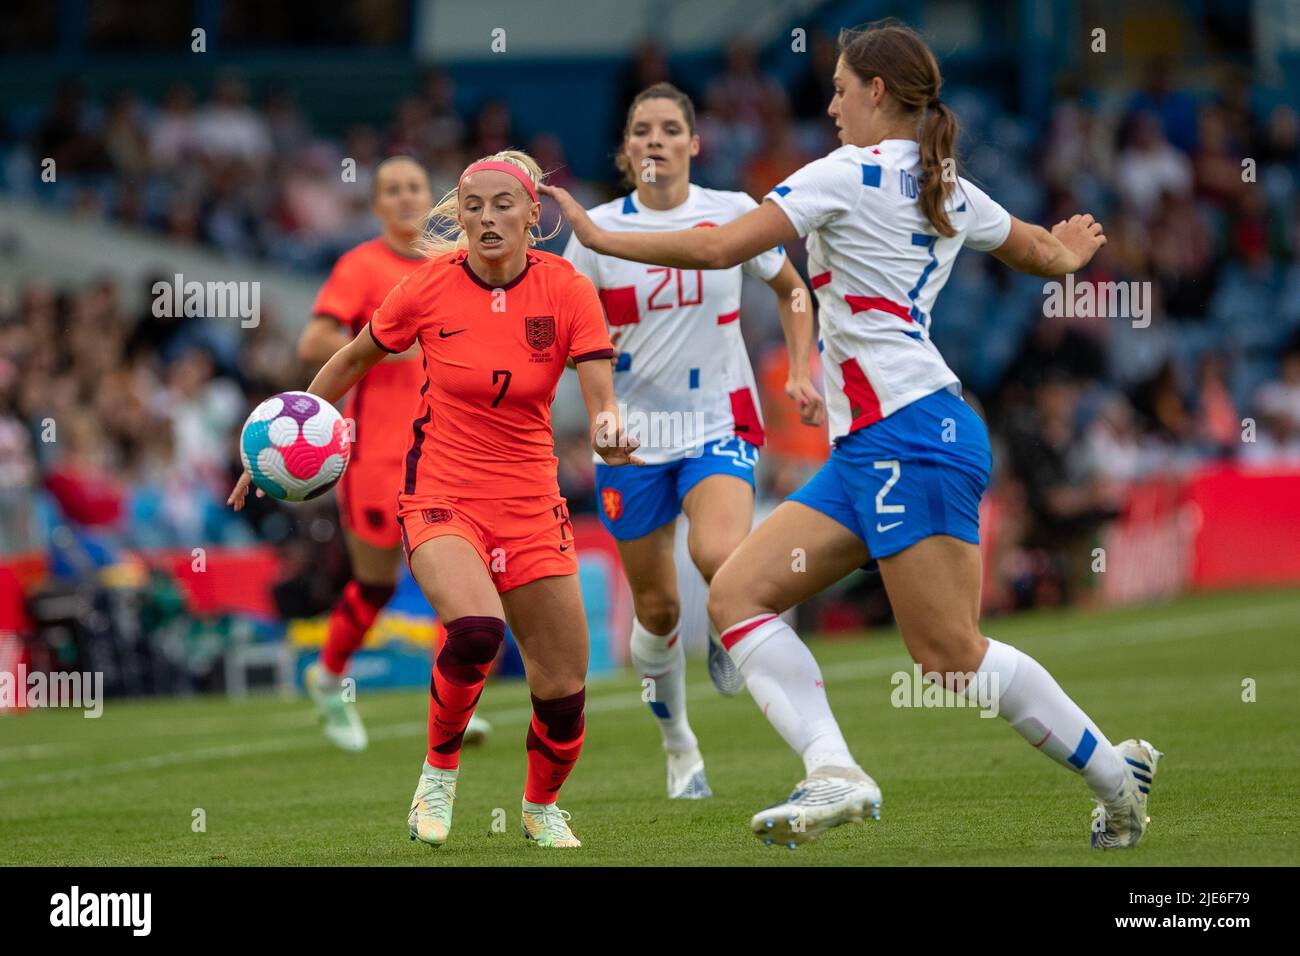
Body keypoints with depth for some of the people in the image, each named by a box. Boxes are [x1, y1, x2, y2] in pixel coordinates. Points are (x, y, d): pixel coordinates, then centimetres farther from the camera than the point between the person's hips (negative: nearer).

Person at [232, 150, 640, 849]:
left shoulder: (568, 291, -6)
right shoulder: (431, 286, -7)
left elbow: (601, 398, -11)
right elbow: (353, 360, 9)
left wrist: (610, 433, -34)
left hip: (530, 503, 2)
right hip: (440, 495, -2)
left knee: (564, 684, 1)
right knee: (475, 628, -31)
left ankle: (542, 806, 32)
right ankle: (439, 772, -5)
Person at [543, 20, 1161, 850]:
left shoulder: (849, 174, -7)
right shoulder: (949, 192, 16)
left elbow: (720, 248, -14)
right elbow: (1048, 257, 33)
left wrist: (600, 237, -4)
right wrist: (1068, 250, 57)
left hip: (910, 434, -10)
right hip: (870, 448, 10)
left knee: (951, 655, -9)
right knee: (738, 594, 0)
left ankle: (1119, 775, 2)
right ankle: (833, 773, -15)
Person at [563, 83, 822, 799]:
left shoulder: (733, 213, -2)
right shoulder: (598, 229, -3)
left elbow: (791, 290, 14)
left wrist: (801, 373, 3)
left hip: (719, 423, -1)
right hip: (633, 436, 1)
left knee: (719, 557, -29)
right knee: (657, 610, 5)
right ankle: (678, 744, 29)